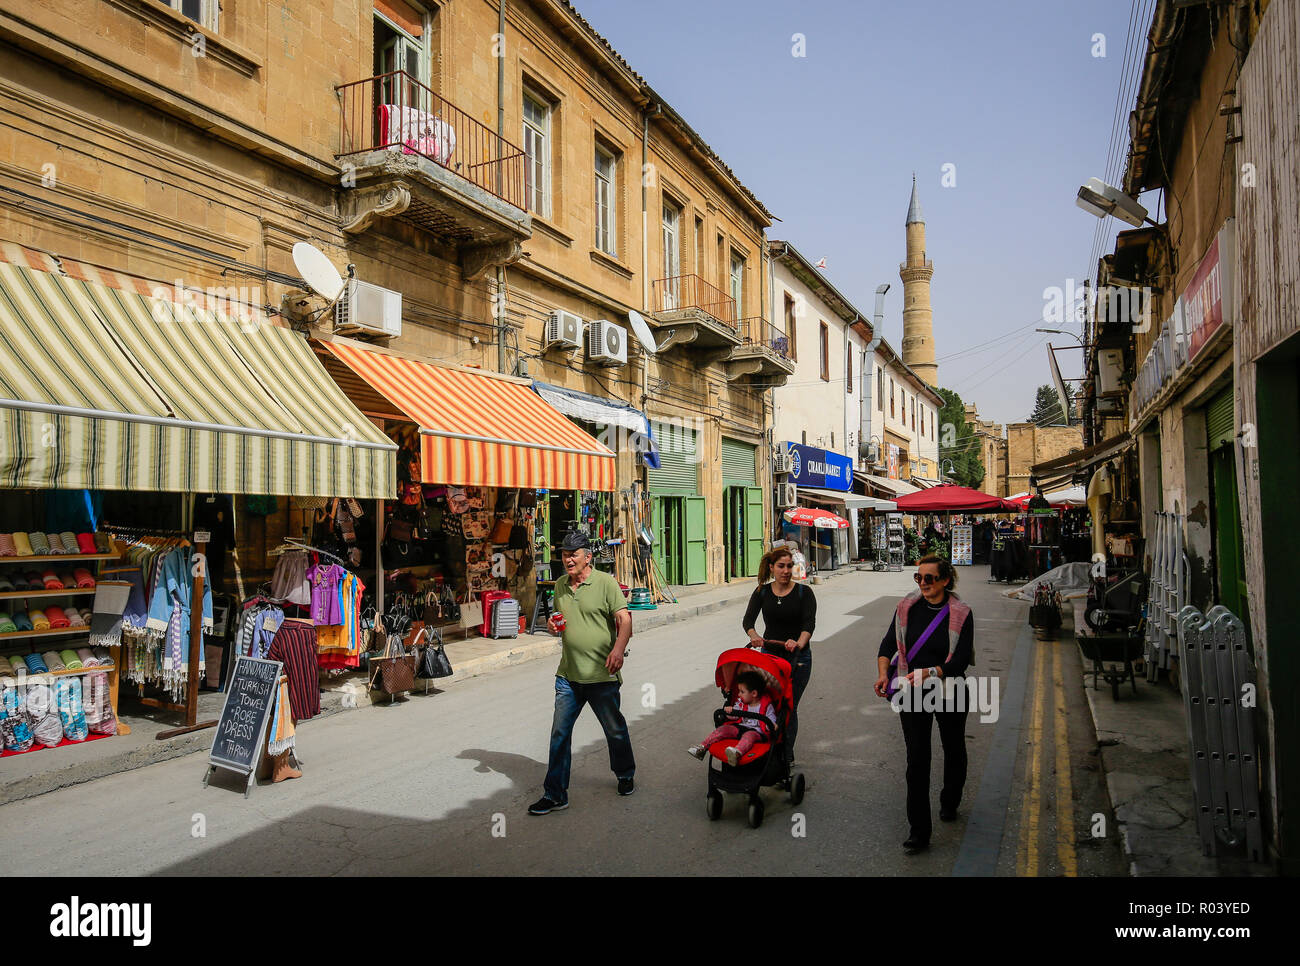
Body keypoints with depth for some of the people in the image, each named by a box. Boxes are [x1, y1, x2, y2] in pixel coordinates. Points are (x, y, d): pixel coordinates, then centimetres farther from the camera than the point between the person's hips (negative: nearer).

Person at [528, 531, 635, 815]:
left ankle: (625, 775, 37)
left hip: (602, 675, -4)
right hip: (568, 675, 4)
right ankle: (554, 794, 12)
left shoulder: (605, 582, -9)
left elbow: (624, 619, -14)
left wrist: (618, 648, -31)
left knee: (615, 730, 13)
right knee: (559, 733, 3)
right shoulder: (560, 585, 9)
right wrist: (553, 624, -1)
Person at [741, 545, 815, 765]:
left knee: (788, 707, -1)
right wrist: (754, 635, -32)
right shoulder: (762, 592, 2)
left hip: (798, 658, -2)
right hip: (769, 655, 2)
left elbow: (810, 623, -19)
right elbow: (748, 619, -10)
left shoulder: (804, 592, -6)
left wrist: (799, 643, -39)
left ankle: (787, 757, 14)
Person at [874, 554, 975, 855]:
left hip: (949, 692, -1)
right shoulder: (907, 607, -3)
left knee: (954, 751, 20)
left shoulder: (961, 613, -11)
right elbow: (889, 643, 1)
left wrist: (930, 673, -31)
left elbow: (961, 661, -16)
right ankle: (918, 832, 2)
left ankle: (949, 804, 48)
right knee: (917, 759, -3)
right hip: (912, 693, 1)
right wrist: (883, 672, -17)